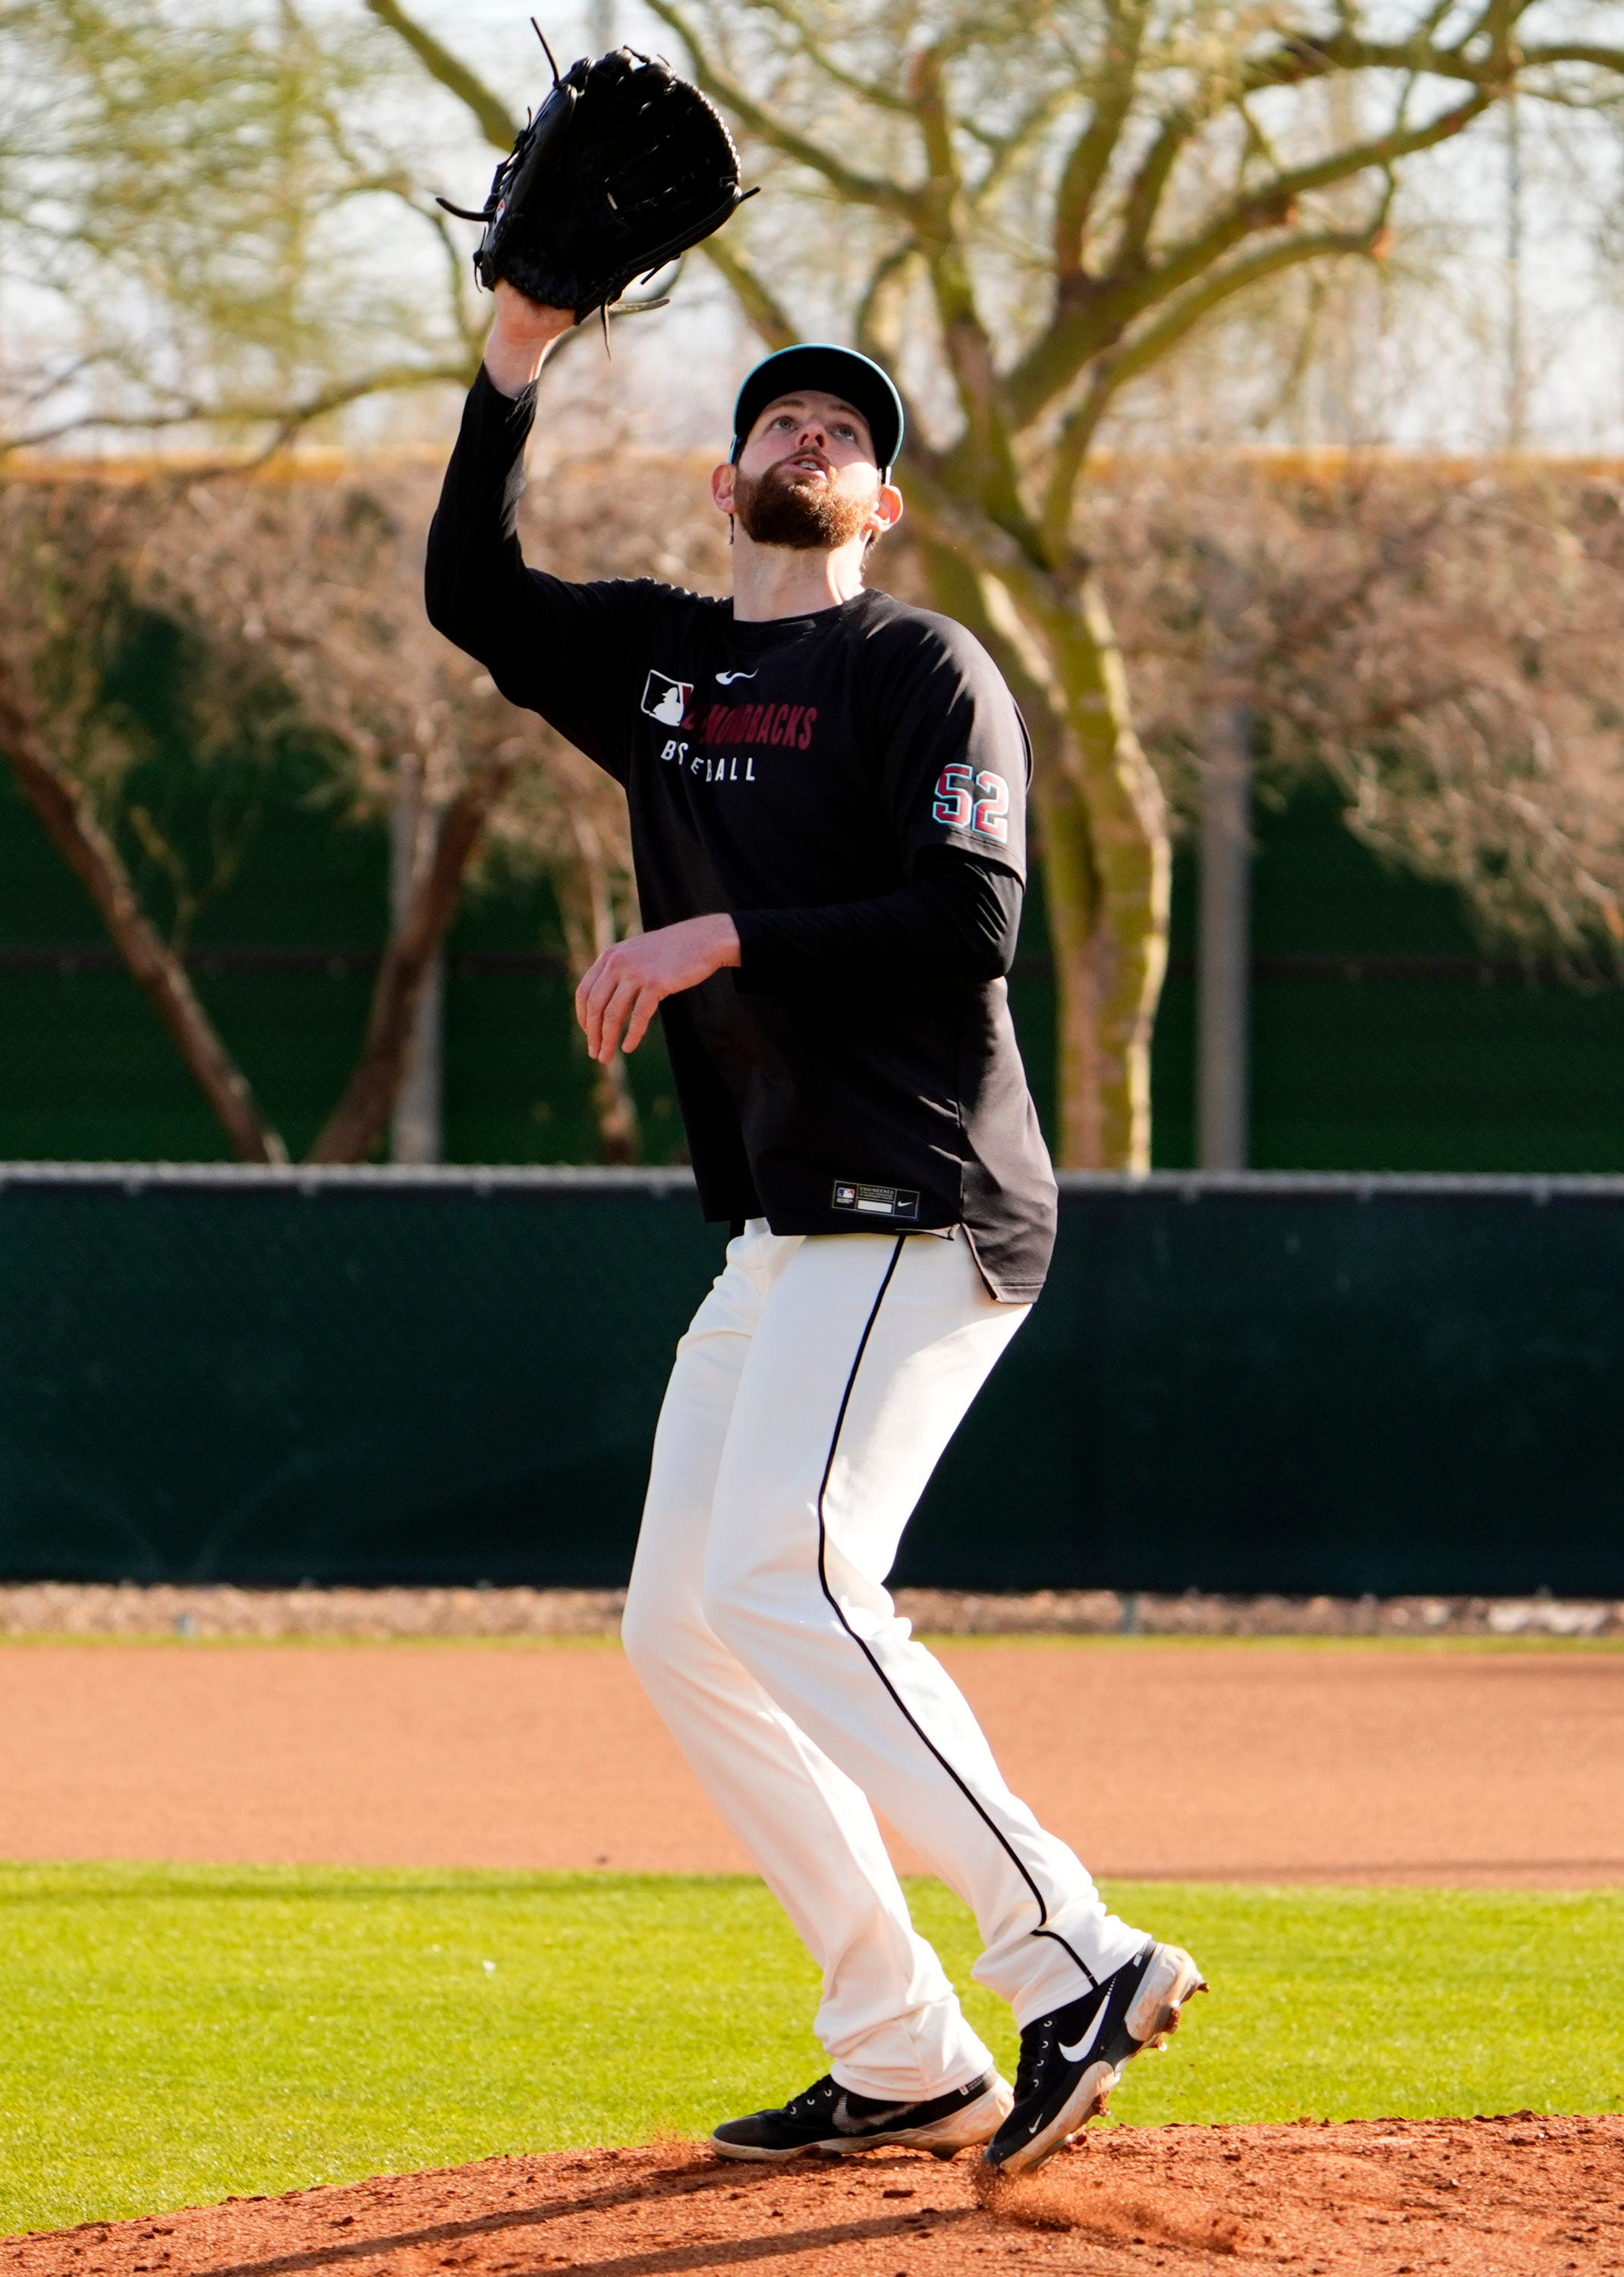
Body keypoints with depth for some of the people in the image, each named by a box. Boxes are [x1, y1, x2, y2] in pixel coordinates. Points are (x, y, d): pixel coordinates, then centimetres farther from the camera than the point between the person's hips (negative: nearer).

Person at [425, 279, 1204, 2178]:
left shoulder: (926, 669, -3)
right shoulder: (660, 661, 19)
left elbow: (973, 918, -15)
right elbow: (470, 590, 23)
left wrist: (719, 939, -17)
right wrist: (517, 357, 13)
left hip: (923, 1203, -9)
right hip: (785, 1232, 9)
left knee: (783, 1573, -24)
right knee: (680, 1630, 4)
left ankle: (1077, 1964, -25)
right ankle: (905, 2068, 5)